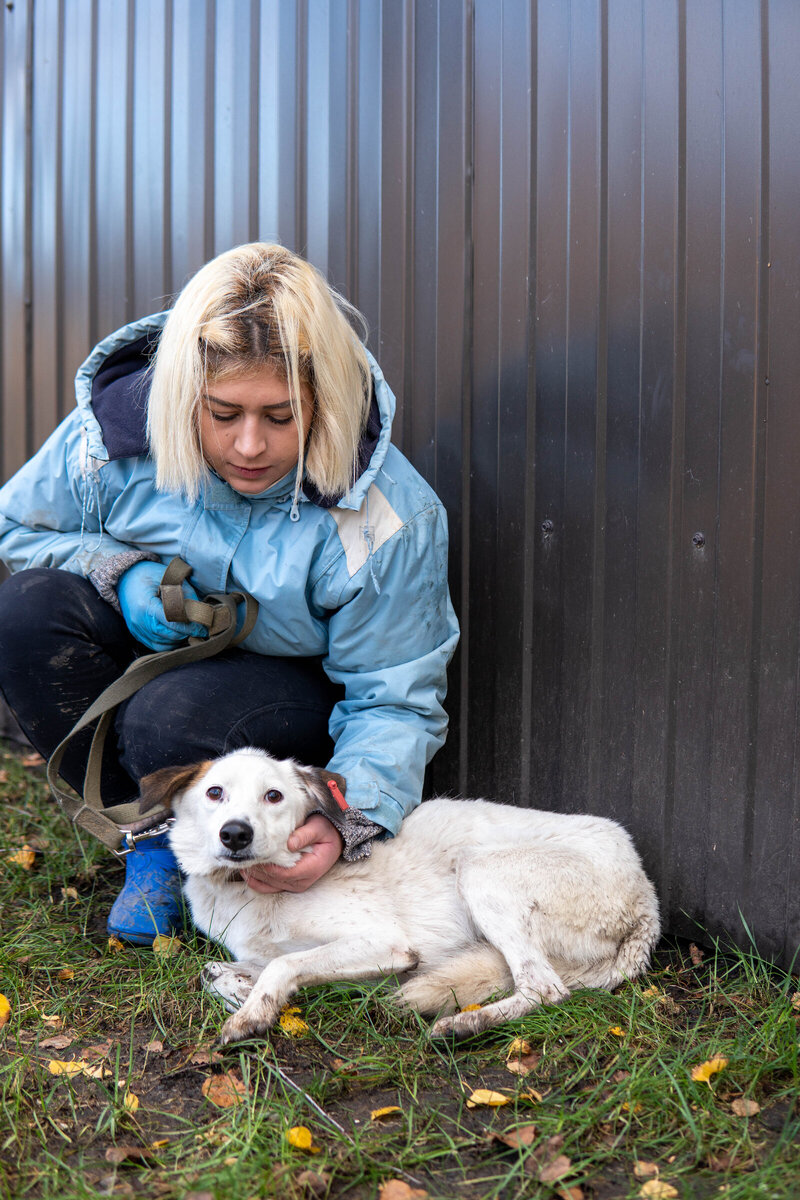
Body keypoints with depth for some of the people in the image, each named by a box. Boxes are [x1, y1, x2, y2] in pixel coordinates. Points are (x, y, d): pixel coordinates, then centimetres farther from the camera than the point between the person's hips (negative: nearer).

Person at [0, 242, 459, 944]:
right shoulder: (116, 435, -20)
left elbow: (395, 702, -21)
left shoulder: (388, 516, -27)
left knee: (170, 721, -36)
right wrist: (120, 572, -20)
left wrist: (349, 823, -39)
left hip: (300, 687, -4)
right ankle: (150, 832, -7)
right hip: (156, 646, 4)